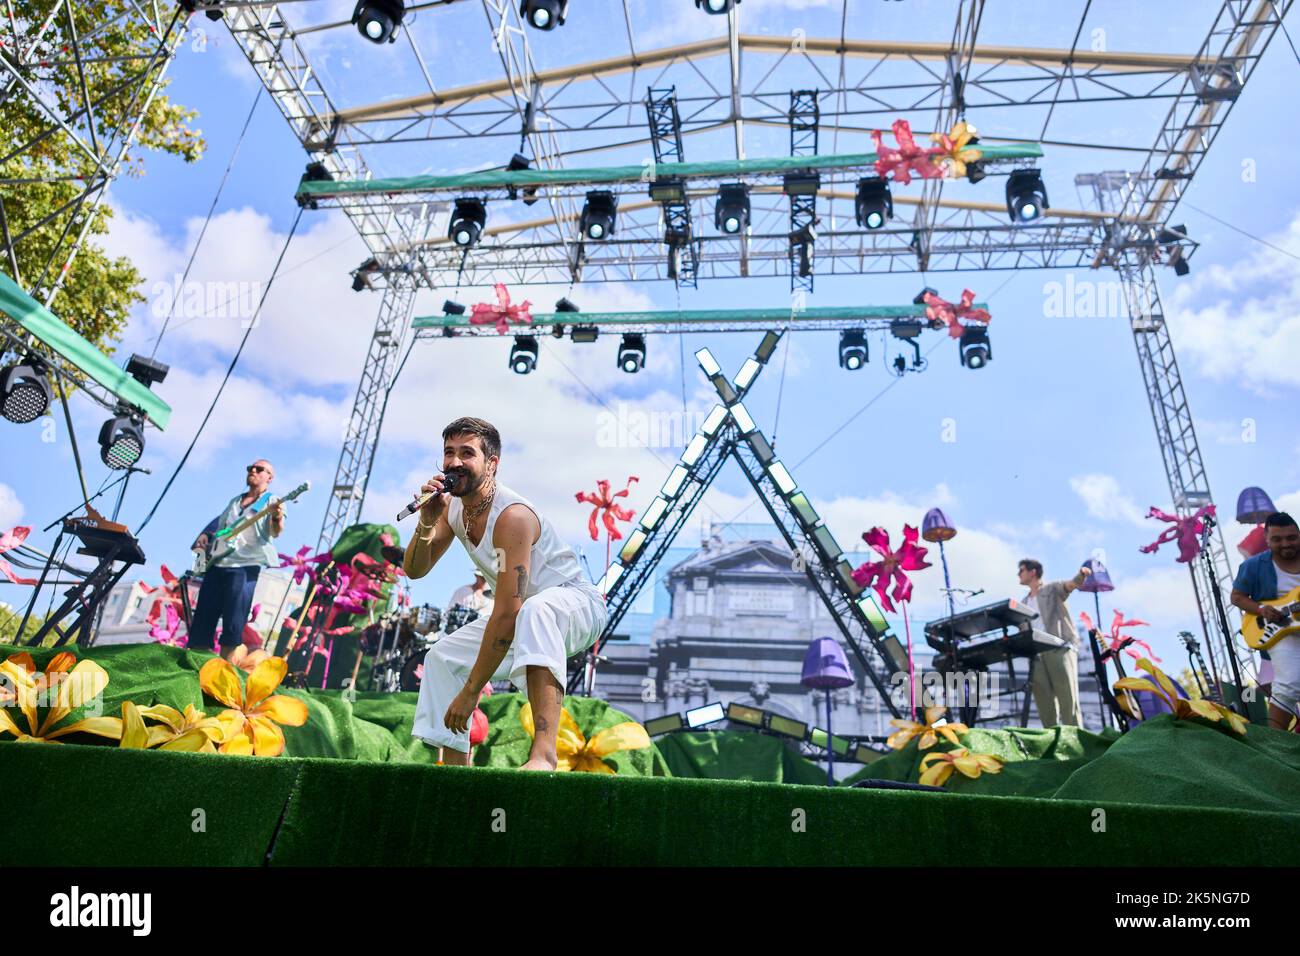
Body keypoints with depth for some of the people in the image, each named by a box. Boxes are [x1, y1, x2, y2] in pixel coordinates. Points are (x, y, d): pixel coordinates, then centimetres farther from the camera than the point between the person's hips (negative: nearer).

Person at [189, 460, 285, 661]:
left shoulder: (272, 502, 3)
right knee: (202, 619, 5)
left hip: (245, 566, -6)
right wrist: (204, 535, 7)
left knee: (233, 624, -7)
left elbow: (275, 532, -14)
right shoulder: (235, 501, 23)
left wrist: (277, 517, -37)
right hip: (217, 563, 6)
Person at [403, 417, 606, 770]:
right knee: (443, 658, 12)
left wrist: (471, 691, -28)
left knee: (535, 610, -42)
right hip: (522, 615, 9)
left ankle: (544, 754, -48)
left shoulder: (512, 515, -30)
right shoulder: (453, 507, -2)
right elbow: (415, 570, -1)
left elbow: (506, 614, -32)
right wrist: (426, 522, -21)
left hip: (576, 603, -9)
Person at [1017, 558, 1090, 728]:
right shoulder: (1025, 602, 25)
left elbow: (1071, 584, -14)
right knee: (1044, 703, 2)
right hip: (1037, 654, 6)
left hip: (1060, 648, -6)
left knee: (1067, 698, -10)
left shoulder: (1052, 588, 8)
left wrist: (1081, 575, -36)